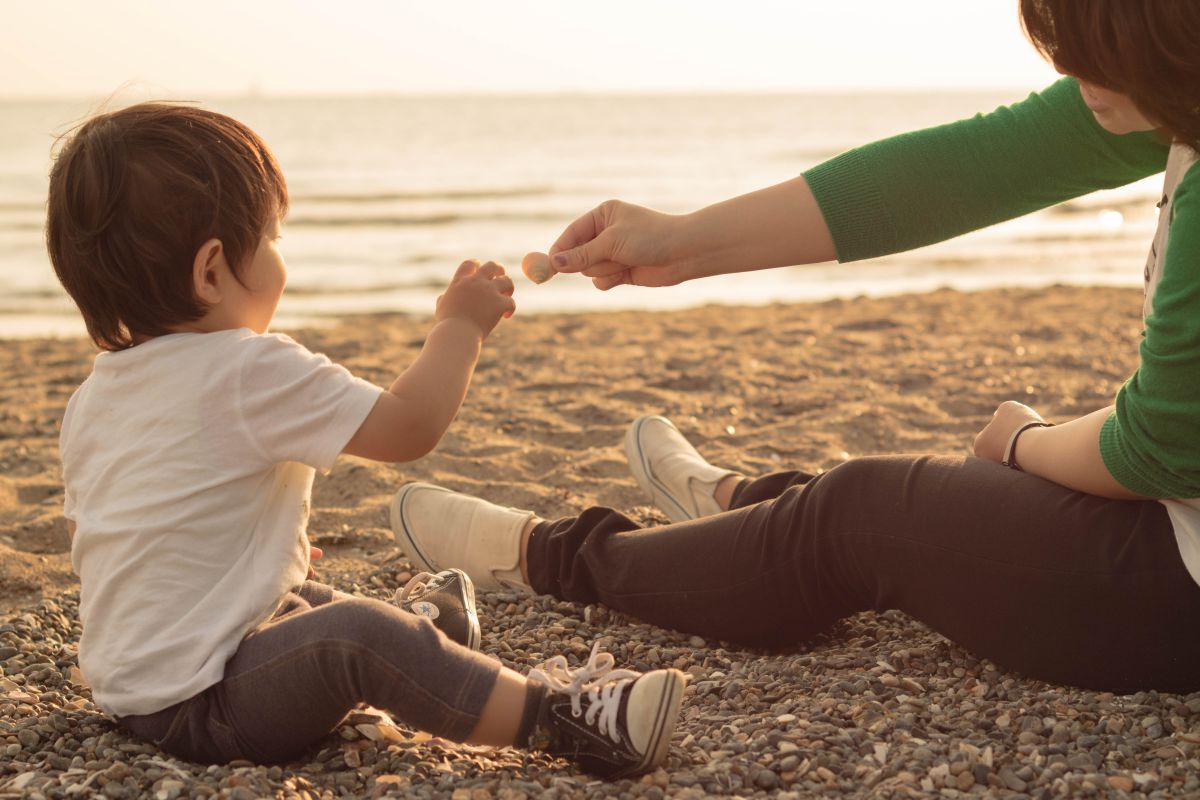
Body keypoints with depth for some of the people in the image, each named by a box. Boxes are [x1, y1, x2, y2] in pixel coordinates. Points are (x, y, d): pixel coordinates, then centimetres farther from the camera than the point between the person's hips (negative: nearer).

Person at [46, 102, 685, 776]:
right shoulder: (253, 373, -19)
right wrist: (461, 325, -3)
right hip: (199, 703, -10)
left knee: (308, 602, 30)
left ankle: (411, 622, 50)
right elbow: (408, 427, -19)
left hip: (129, 685, 10)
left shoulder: (93, 397, 9)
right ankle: (555, 715, -37)